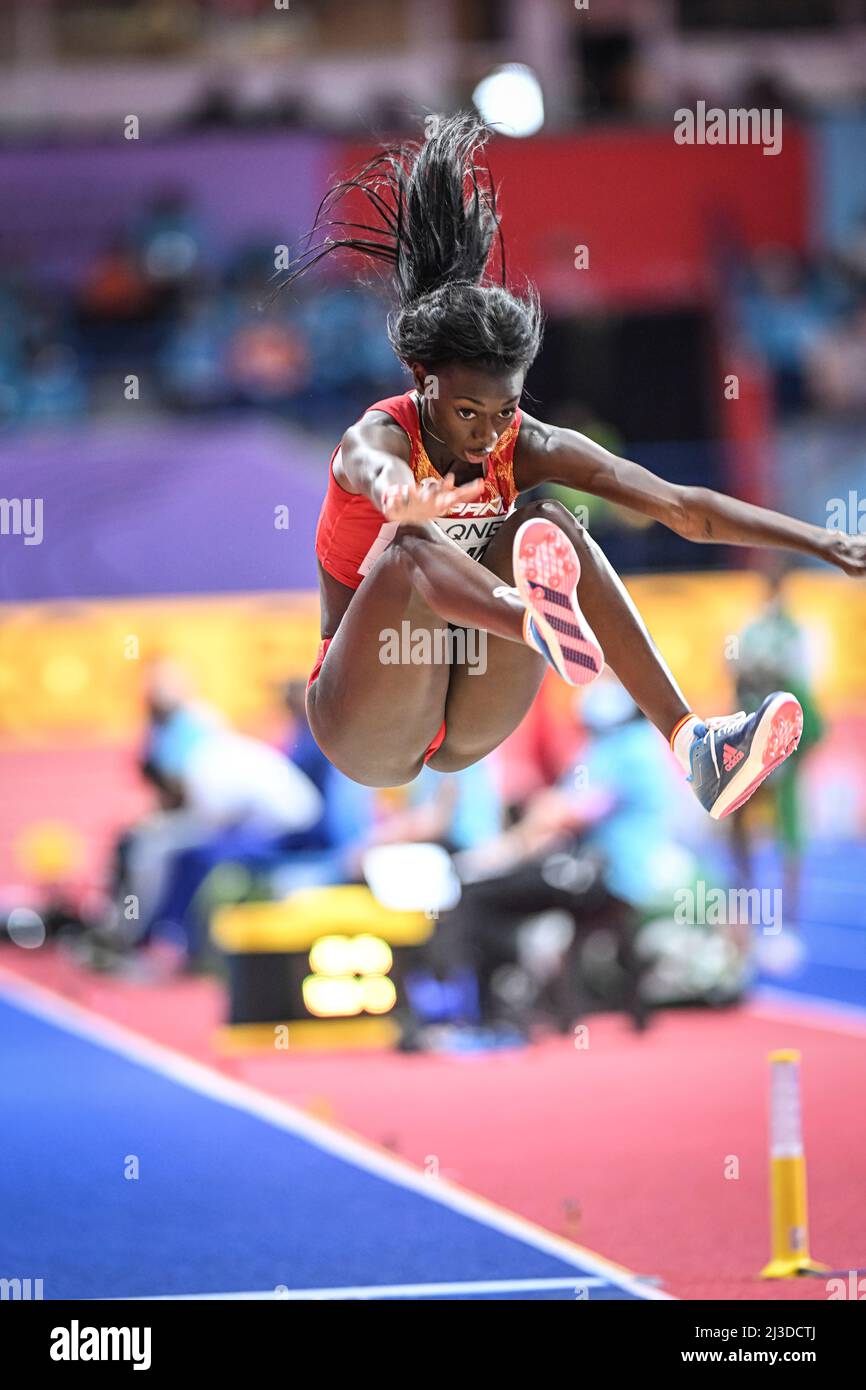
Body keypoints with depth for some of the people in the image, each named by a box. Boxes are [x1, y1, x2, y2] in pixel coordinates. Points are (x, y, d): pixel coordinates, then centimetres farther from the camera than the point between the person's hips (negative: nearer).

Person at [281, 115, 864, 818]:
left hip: (463, 731, 5)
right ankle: (541, 622, -69)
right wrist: (401, 492, -71)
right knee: (409, 543, -33)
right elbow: (373, 467, -46)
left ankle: (690, 744, -33)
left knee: (553, 527, -19)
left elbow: (683, 508, -8)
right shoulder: (380, 436, -18)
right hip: (369, 741, -5)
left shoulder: (529, 448, -4)